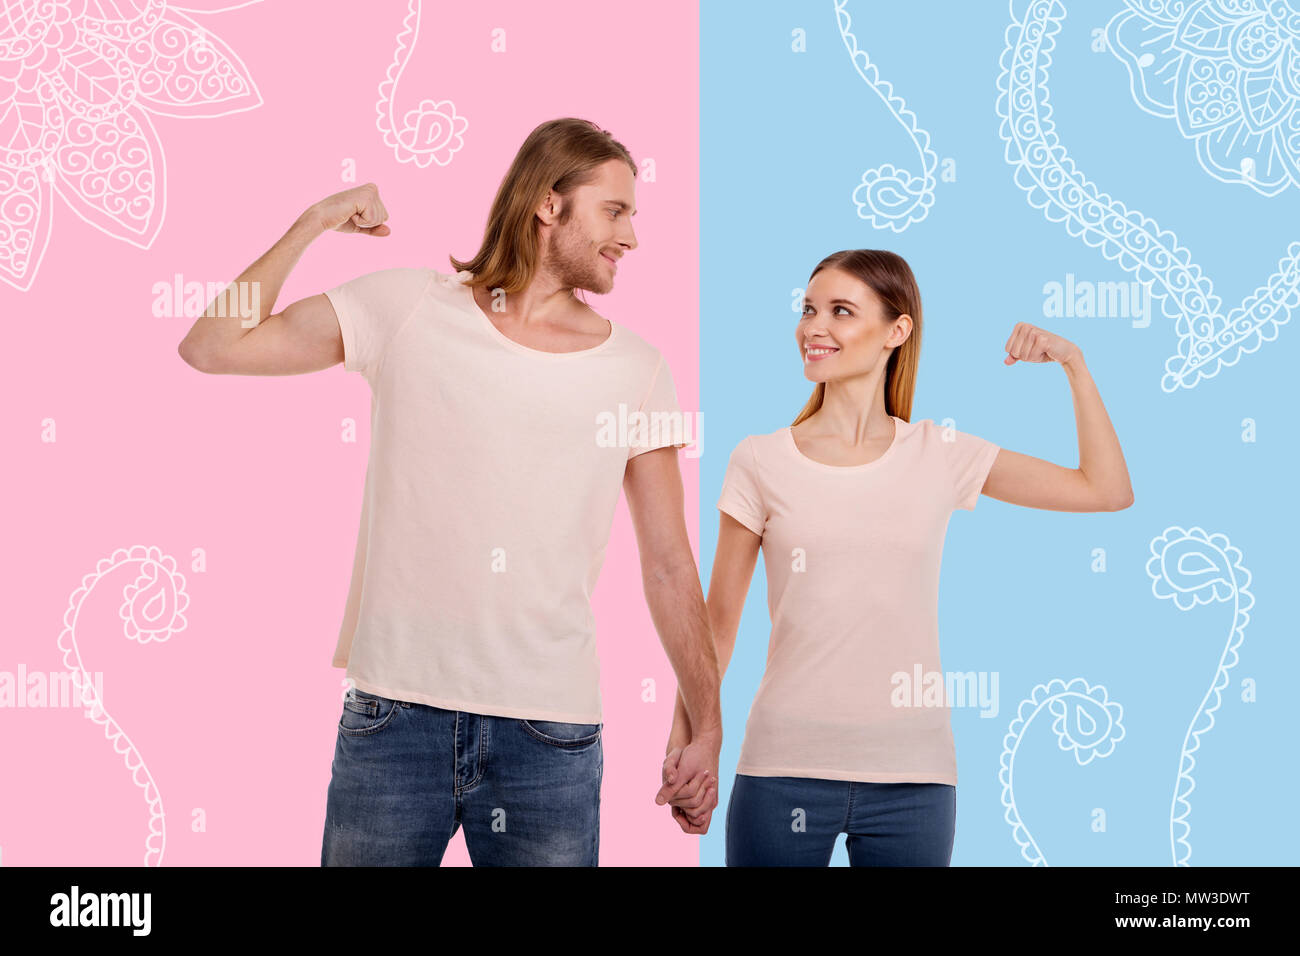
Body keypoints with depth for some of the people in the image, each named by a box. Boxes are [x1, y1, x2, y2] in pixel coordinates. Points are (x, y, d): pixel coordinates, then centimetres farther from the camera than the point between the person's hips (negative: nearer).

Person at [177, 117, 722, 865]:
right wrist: (314, 223, 0)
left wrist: (707, 726, 6)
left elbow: (670, 567, 9)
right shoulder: (407, 307, 4)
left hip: (551, 730, 1)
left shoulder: (639, 371, 7)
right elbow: (212, 348, 1)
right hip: (394, 712, -1)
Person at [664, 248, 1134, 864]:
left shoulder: (941, 456, 4)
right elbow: (718, 622, 5)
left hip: (912, 777, 1)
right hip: (785, 771, -1)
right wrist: (685, 745, 1)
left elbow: (1107, 490, 8)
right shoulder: (762, 462, 1)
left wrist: (1074, 366, 3)